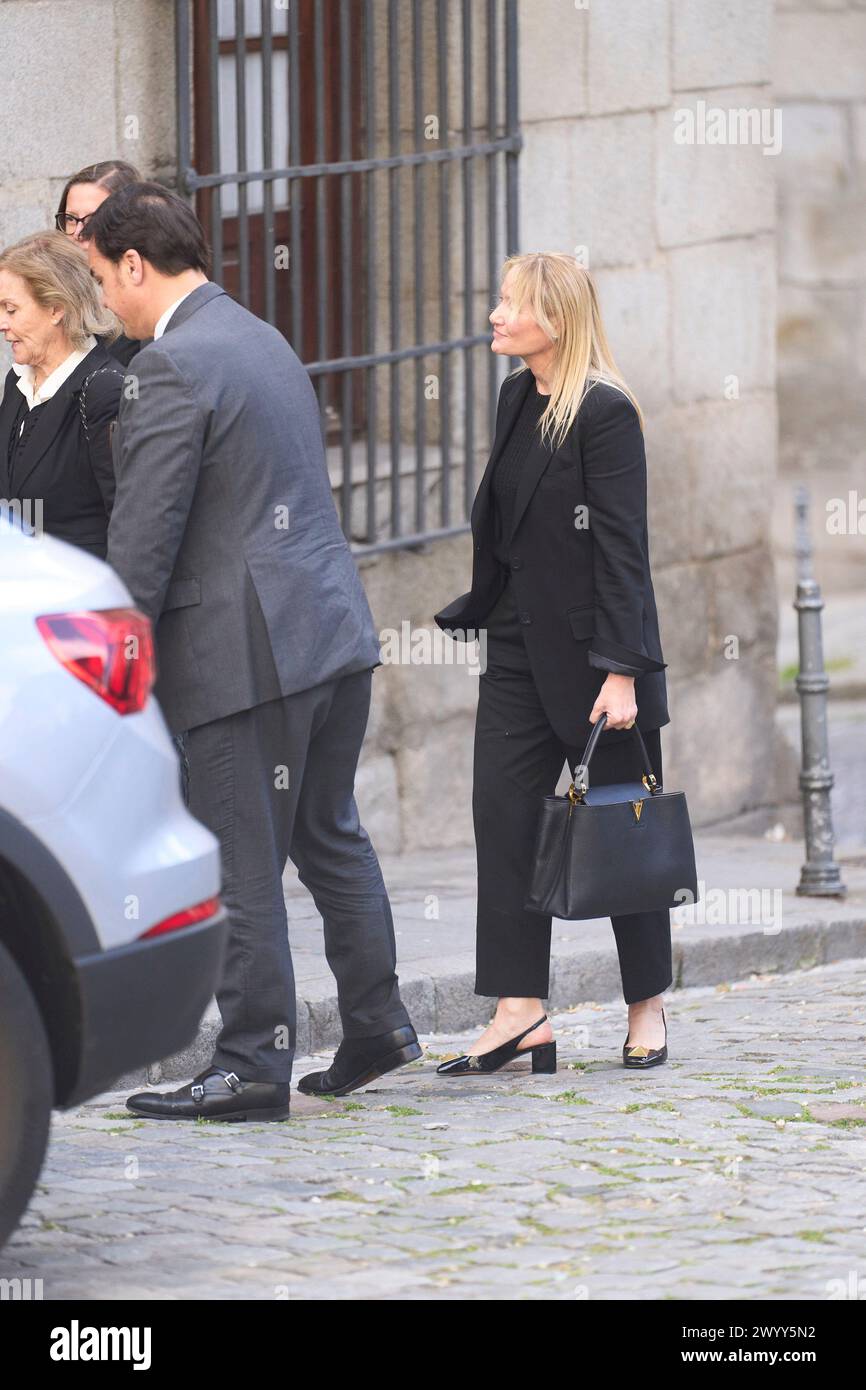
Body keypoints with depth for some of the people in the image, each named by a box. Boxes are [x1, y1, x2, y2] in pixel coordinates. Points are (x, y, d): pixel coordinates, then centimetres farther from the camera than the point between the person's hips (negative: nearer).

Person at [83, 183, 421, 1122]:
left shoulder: (172, 366, -14)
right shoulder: (263, 341, 16)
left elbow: (144, 534, -17)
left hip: (246, 651, -9)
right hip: (334, 627, 10)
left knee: (240, 863, -4)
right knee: (329, 835, 19)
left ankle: (250, 1063, -1)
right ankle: (375, 1023, 25)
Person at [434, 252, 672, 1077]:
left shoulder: (605, 413, -15)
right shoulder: (517, 399, 8)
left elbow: (622, 547, -18)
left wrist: (620, 672, -21)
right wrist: (477, 611, 17)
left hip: (594, 652, -7)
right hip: (521, 647, 8)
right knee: (503, 815, -2)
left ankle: (648, 1008, 17)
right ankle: (520, 1012, -3)